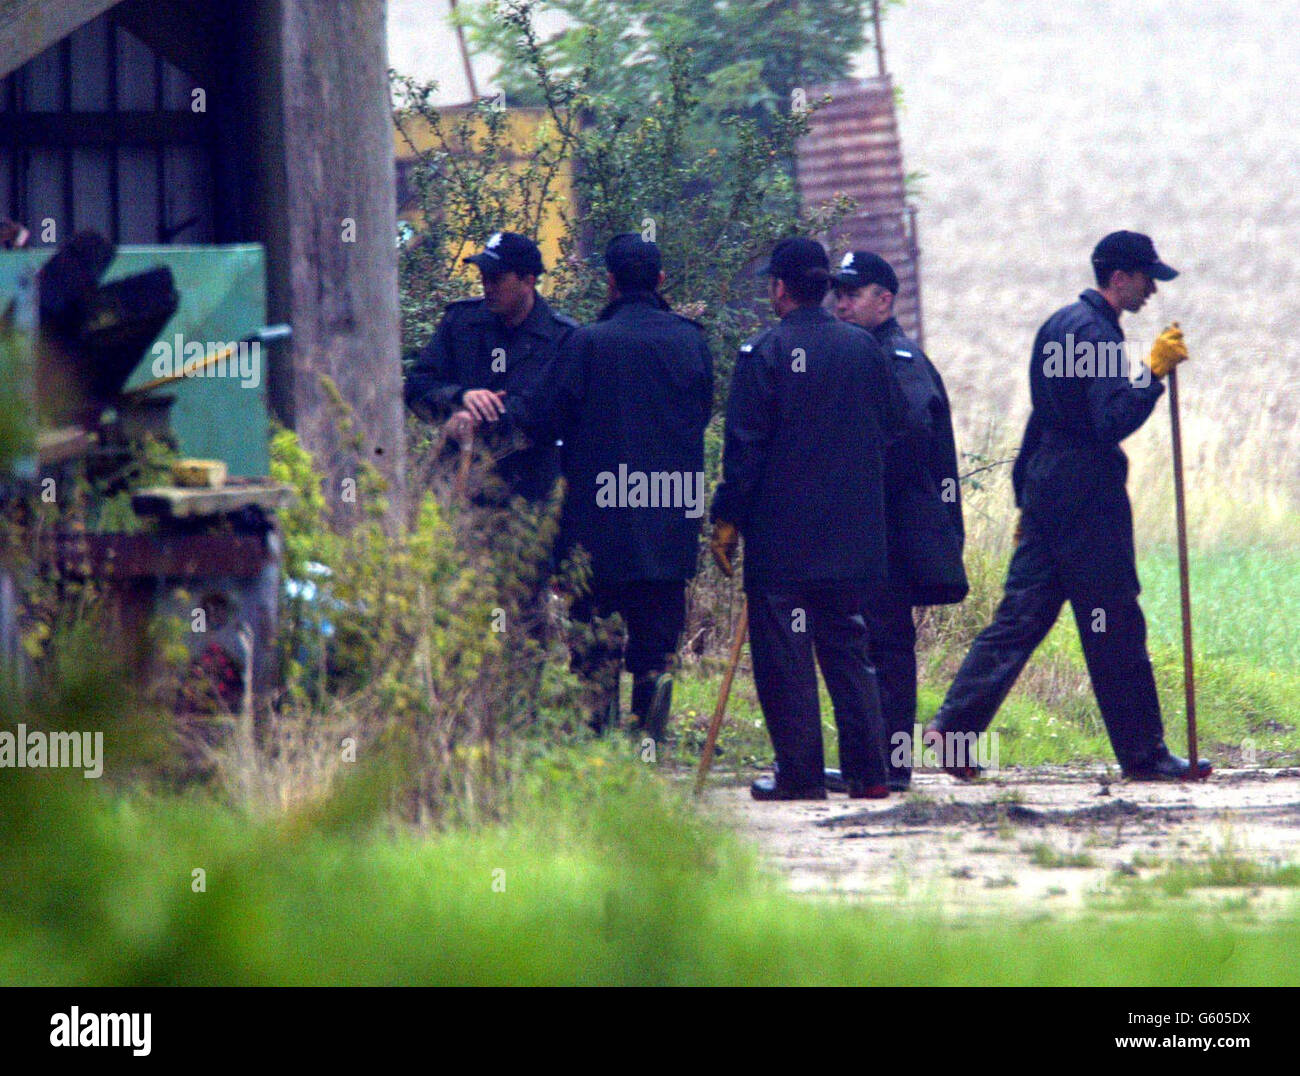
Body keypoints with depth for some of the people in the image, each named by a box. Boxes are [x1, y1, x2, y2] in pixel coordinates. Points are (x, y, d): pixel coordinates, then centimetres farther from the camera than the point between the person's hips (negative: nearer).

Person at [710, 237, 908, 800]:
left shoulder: (765, 353, -10)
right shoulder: (864, 348, 5)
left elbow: (744, 444, -11)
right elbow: (895, 426, 14)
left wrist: (727, 519, -5)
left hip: (781, 531, -5)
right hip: (853, 535, 5)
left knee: (784, 653, 0)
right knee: (847, 647, 12)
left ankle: (800, 772, -2)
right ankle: (867, 770, 8)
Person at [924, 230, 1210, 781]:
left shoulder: (1060, 323, 17)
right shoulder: (1096, 333, -14)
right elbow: (1113, 421, -24)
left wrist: (1028, 500, 24)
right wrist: (1153, 372, -22)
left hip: (1046, 489, 9)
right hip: (1088, 499, -9)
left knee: (1019, 616, 7)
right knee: (1116, 630, -2)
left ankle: (952, 727, 0)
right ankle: (1142, 752, 3)